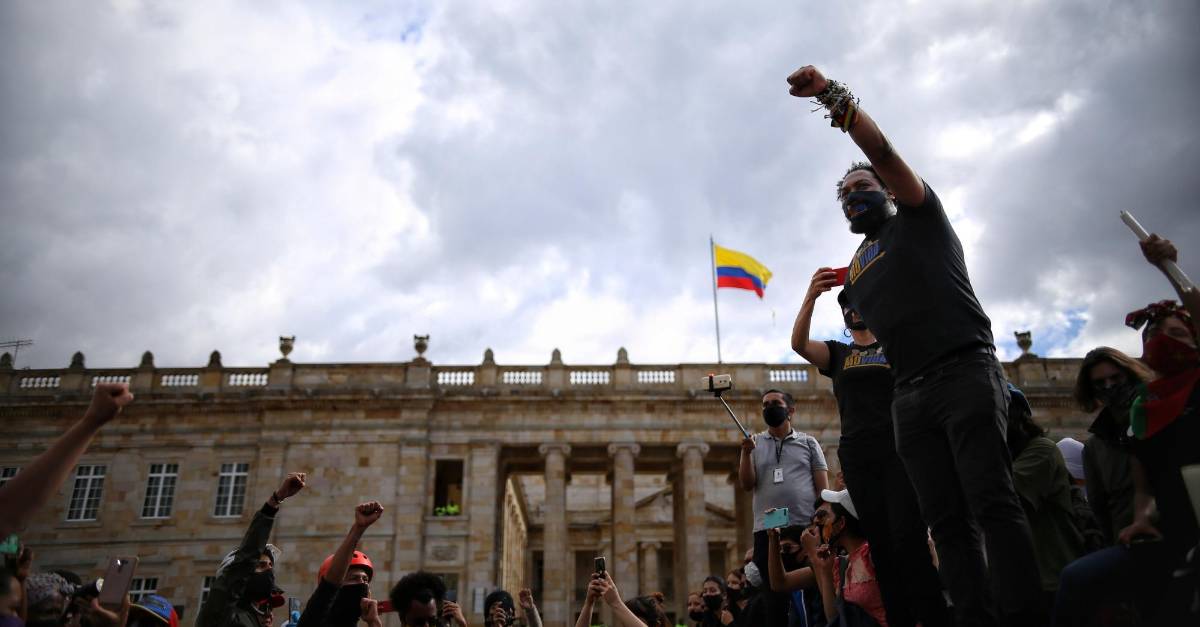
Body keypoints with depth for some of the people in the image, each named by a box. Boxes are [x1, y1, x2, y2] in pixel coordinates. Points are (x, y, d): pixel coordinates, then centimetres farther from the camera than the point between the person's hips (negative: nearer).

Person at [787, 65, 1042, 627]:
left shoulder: (917, 216, 12)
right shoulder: (855, 271, 27)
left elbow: (881, 149, -4)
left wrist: (832, 96, -13)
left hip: (964, 372, -5)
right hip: (908, 395, 6)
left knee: (991, 501, -12)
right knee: (946, 521, -1)